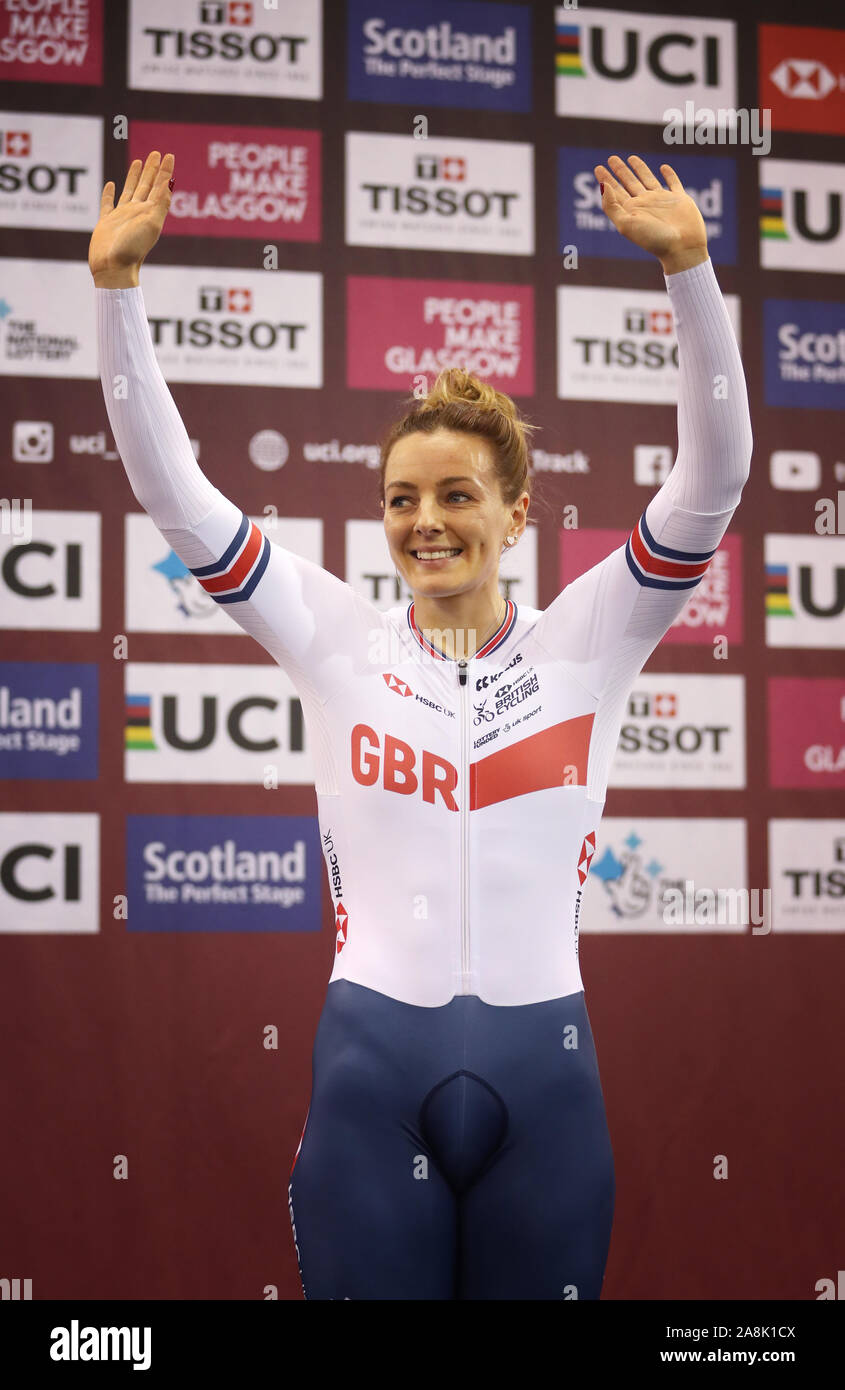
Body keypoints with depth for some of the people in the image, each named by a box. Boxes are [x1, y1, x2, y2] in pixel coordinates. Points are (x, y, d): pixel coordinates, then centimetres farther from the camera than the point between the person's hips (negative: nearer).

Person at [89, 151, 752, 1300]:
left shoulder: (582, 644, 5)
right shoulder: (341, 644, 5)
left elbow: (711, 481, -5)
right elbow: (173, 492, 2)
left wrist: (688, 267, -14)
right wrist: (117, 284, -4)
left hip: (541, 1066, 0)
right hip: (373, 1065, 0)